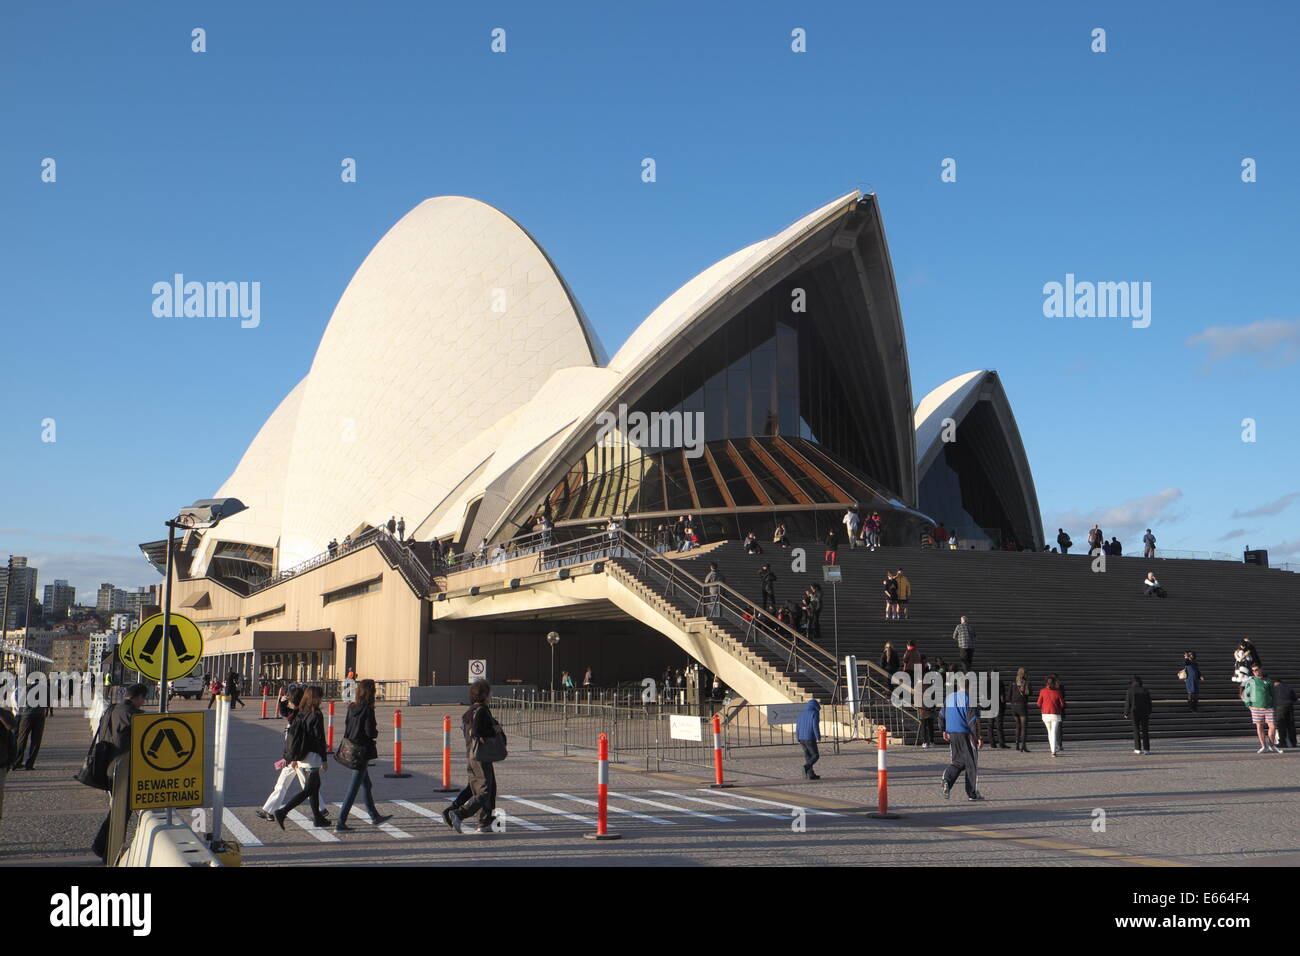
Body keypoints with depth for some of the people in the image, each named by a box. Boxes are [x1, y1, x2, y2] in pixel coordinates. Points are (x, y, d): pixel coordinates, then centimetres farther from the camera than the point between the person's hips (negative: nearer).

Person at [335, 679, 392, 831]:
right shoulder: (368, 709, -16)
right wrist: (376, 733, 0)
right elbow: (370, 732, -20)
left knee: (366, 784, 19)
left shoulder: (352, 708, 5)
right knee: (354, 787, -3)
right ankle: (341, 822, -3)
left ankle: (375, 816, 31)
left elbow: (346, 728, 9)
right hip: (363, 751, -8)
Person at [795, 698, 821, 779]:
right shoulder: (814, 713, -5)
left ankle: (811, 775, 12)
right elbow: (815, 726, -15)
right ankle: (806, 767, -21)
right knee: (815, 756, 3)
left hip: (802, 738, 6)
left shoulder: (802, 713, 12)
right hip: (810, 738, -6)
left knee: (808, 756, 14)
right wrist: (818, 736, -6)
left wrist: (798, 739, 16)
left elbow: (798, 726, 11)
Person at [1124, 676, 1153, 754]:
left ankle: (1138, 748, 1)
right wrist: (1149, 713, 15)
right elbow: (1149, 703, 6)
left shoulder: (1131, 691, -7)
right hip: (1145, 712, 2)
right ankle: (1146, 749, 2)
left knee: (1136, 730, 3)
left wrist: (1126, 713, 1)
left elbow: (1128, 703, -7)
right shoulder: (1145, 691, 3)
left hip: (1134, 712, -2)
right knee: (1145, 731, 5)